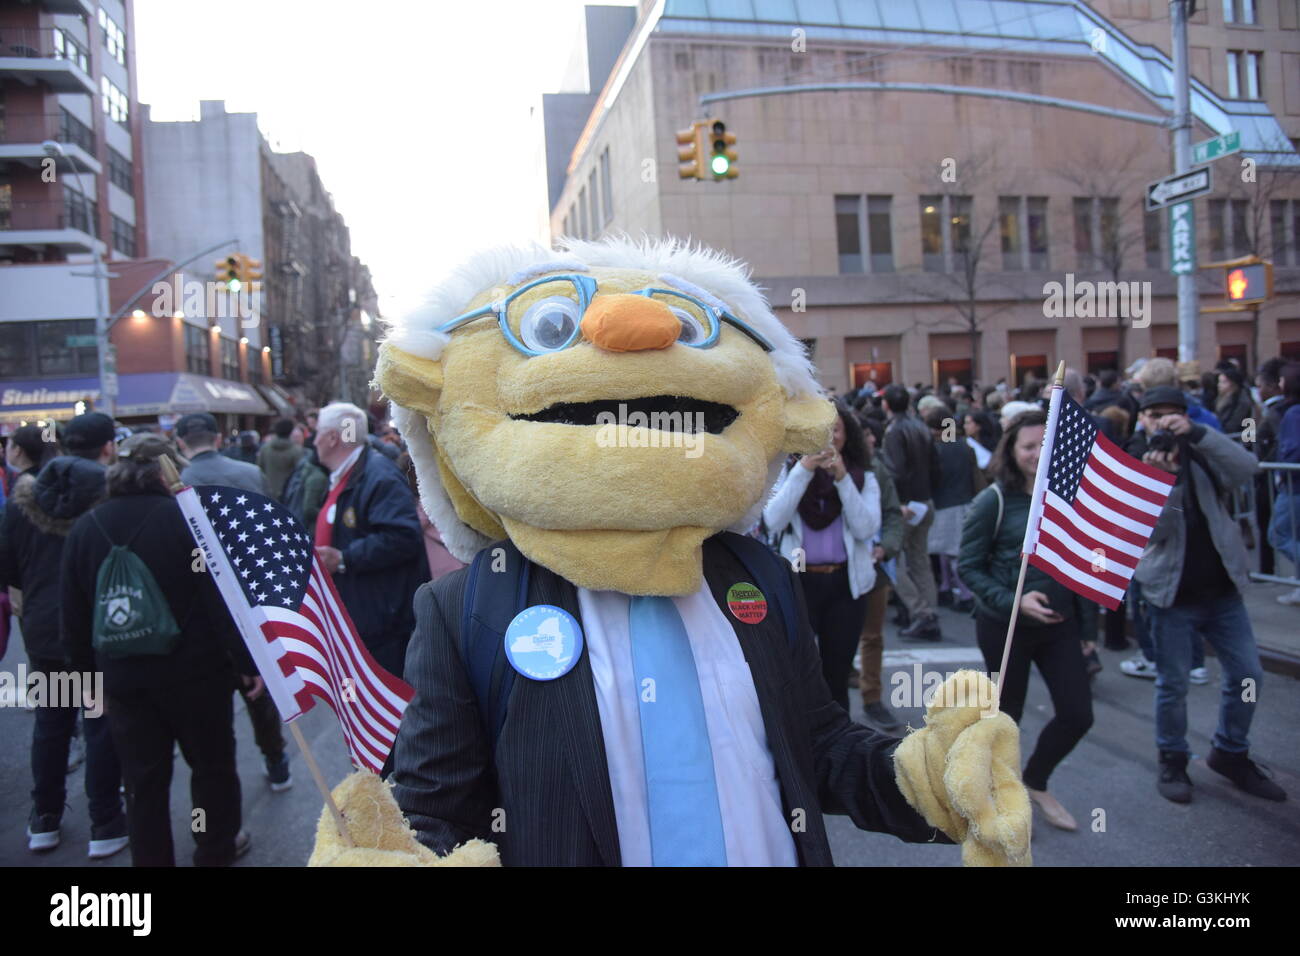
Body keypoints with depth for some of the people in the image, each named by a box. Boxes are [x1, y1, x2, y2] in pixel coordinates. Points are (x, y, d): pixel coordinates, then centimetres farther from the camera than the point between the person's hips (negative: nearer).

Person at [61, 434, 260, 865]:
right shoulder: (188, 518, -13)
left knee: (143, 781, 12)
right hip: (194, 671, -3)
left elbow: (74, 619, 6)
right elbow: (223, 598, -16)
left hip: (124, 678, 3)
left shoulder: (84, 528, 1)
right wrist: (248, 661, -11)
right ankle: (215, 852, 30)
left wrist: (90, 675, 15)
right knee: (212, 765, 16)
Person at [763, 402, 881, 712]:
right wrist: (803, 471, -18)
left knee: (837, 674, 10)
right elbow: (774, 520, -12)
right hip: (799, 581, -1)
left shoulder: (864, 478, 6)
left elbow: (866, 529, -8)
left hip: (846, 584, 1)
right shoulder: (789, 473, 3)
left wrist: (842, 478, -15)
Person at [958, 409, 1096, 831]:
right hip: (1005, 626, -4)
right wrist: (1013, 601, -22)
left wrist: (1087, 625, 9)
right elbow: (969, 567, -9)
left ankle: (1036, 782, 32)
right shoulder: (994, 500, -11)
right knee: (1006, 715, 9)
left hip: (1059, 623, 4)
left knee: (1077, 714, 4)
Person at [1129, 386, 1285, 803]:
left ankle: (1230, 754, 26)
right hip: (1172, 593, -3)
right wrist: (1162, 476, -29)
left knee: (1247, 675, 7)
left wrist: (1195, 433, -29)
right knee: (1173, 684, 4)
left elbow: (1247, 467, -18)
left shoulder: (1202, 457, 4)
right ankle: (1172, 761, 22)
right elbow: (1154, 531, -16)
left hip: (1221, 589, 3)